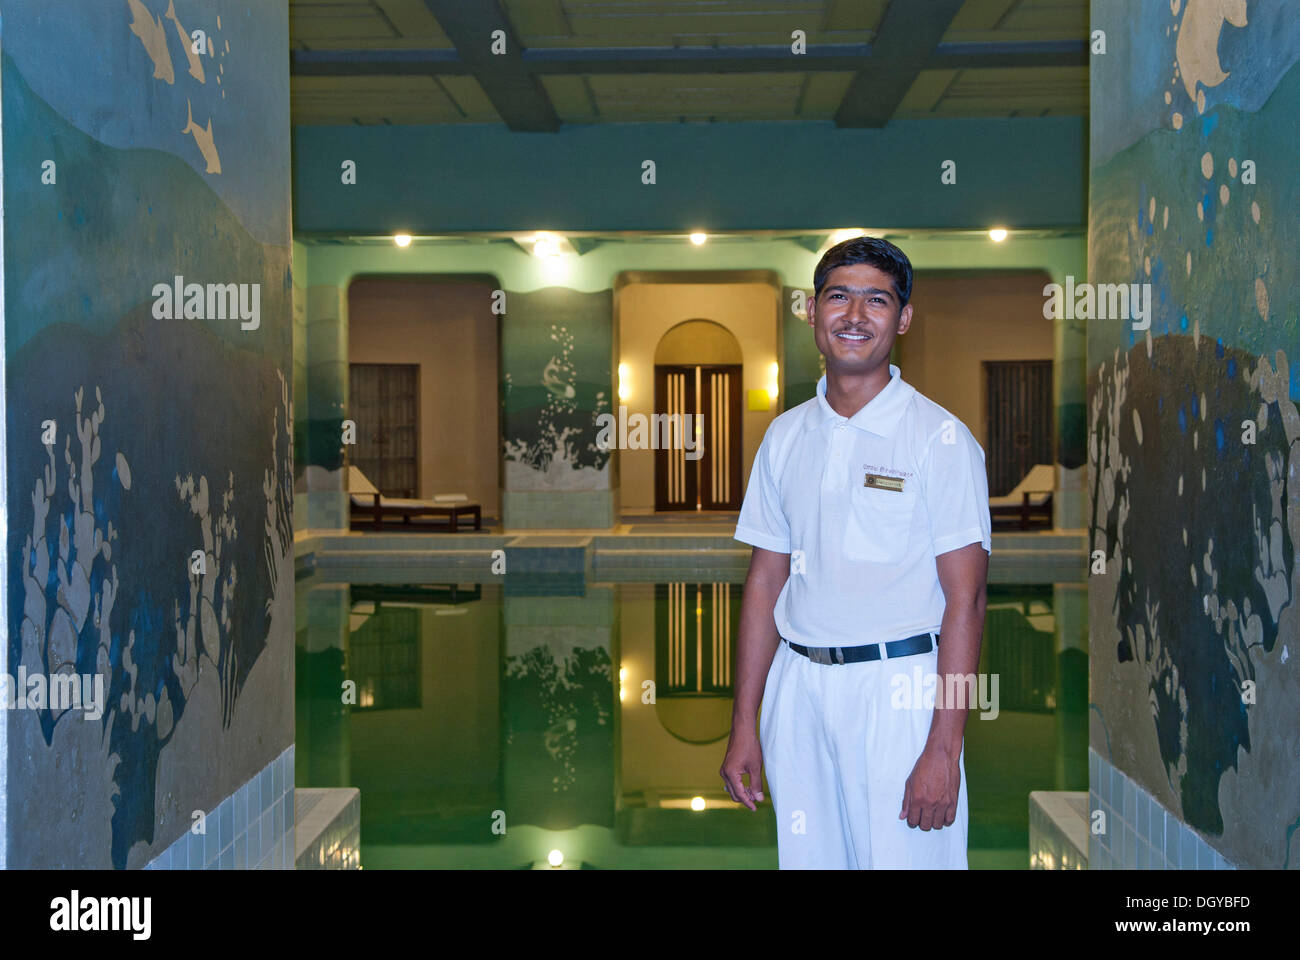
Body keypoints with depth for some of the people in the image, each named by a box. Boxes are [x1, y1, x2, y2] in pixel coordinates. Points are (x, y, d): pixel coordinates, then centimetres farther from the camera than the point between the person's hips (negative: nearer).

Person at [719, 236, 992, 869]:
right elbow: (765, 582, 10)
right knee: (805, 857, 11)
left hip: (900, 687, -4)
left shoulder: (941, 438, -6)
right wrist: (744, 725, 7)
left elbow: (965, 599, -10)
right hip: (796, 682, 4)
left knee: (902, 858, 0)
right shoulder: (786, 435, 8)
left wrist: (944, 749, -15)